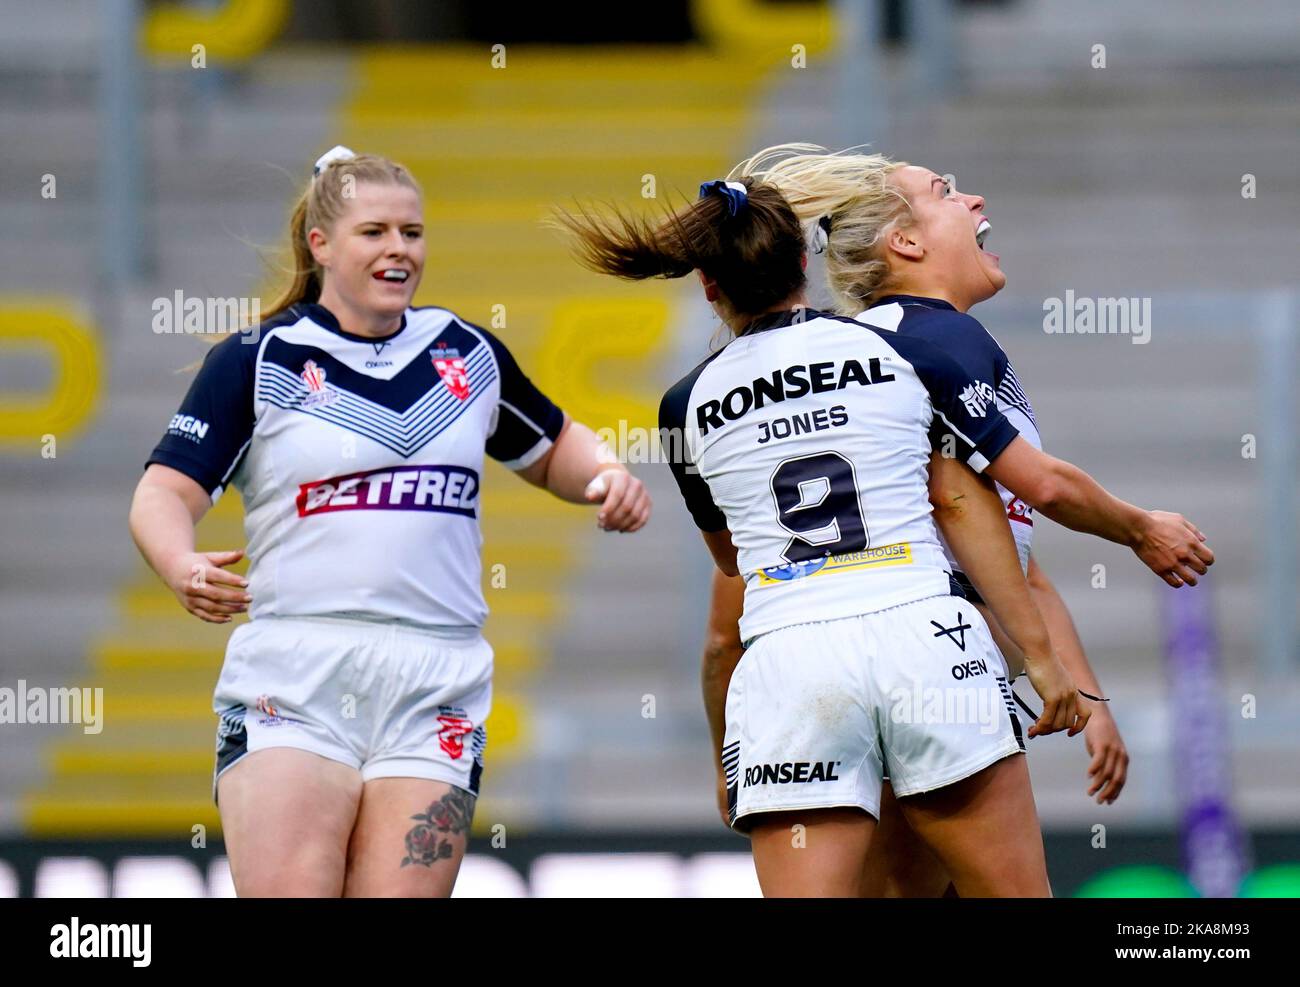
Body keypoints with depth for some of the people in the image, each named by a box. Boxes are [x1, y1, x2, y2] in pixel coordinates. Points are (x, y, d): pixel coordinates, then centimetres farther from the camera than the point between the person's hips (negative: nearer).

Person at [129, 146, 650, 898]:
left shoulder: (471, 354, 15)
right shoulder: (260, 361, 4)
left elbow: (552, 448, 32)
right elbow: (166, 492, -3)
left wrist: (606, 473, 9)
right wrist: (183, 567, -25)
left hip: (436, 694, 3)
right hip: (293, 687, -3)